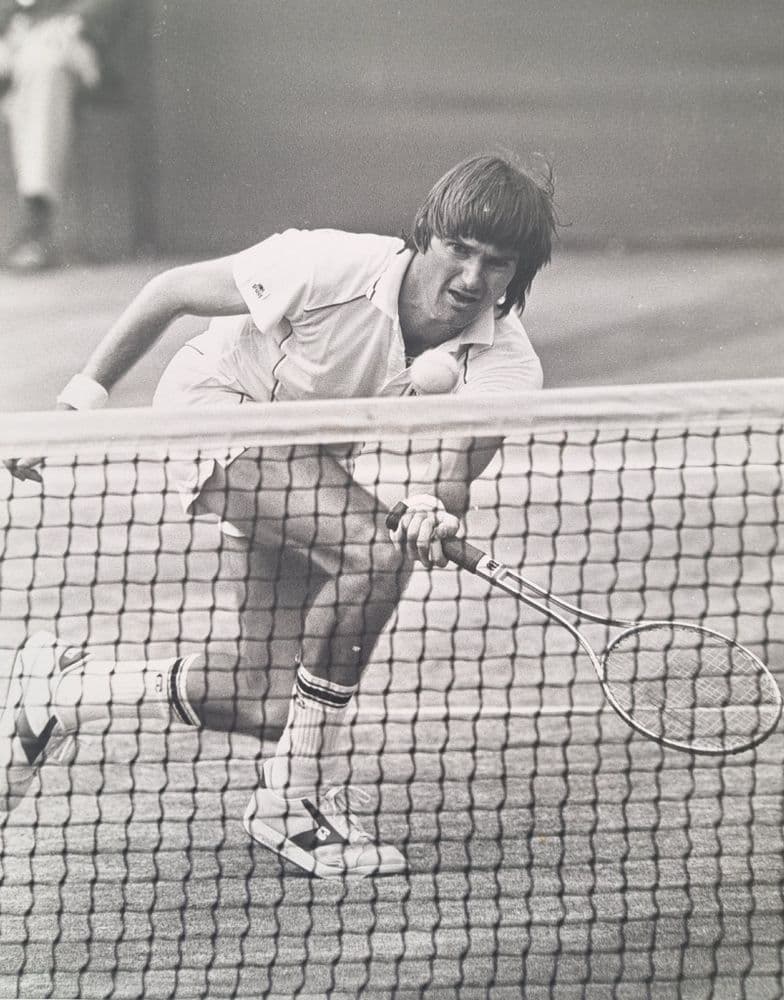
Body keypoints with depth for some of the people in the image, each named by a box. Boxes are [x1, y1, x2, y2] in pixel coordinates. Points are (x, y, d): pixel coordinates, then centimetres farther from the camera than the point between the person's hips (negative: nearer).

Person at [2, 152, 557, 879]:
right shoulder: (331, 268, -31)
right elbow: (172, 291, -18)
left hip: (306, 459, 6)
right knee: (374, 550, -30)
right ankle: (298, 793, -17)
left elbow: (471, 439, -38)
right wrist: (82, 398, -14)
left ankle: (62, 691, 23)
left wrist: (436, 506, -61)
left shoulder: (505, 359, -21)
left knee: (262, 704, 1)